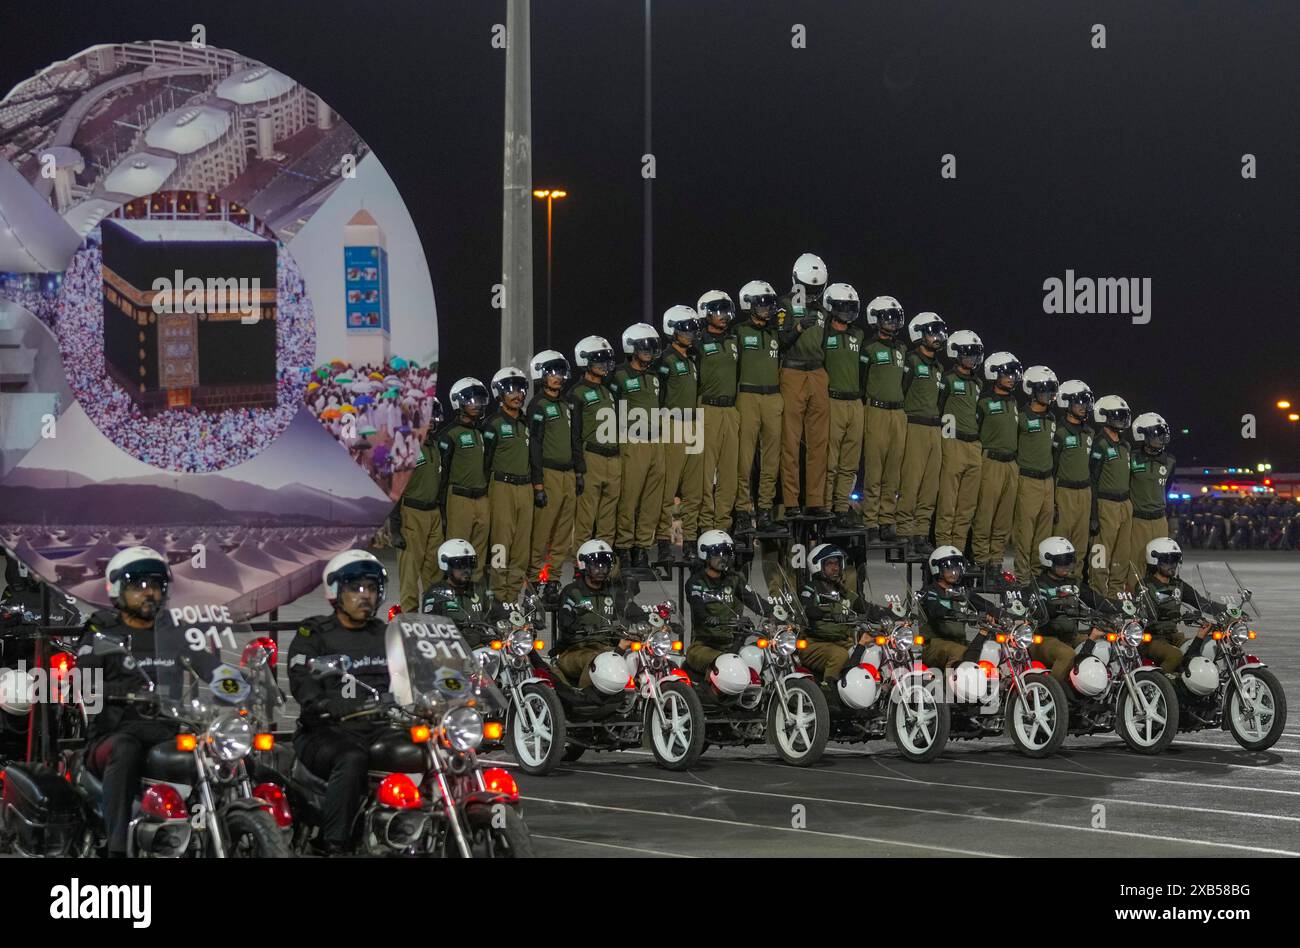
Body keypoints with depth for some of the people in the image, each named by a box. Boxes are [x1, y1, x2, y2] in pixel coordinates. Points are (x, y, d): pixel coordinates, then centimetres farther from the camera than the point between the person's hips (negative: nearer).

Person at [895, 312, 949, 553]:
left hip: (935, 431, 8)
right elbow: (899, 395, -9)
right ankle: (905, 534, -11)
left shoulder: (938, 368, 22)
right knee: (910, 483, -12)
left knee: (930, 487, 5)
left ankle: (921, 535, 9)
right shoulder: (911, 362, -4)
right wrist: (902, 424, -12)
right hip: (914, 427, -8)